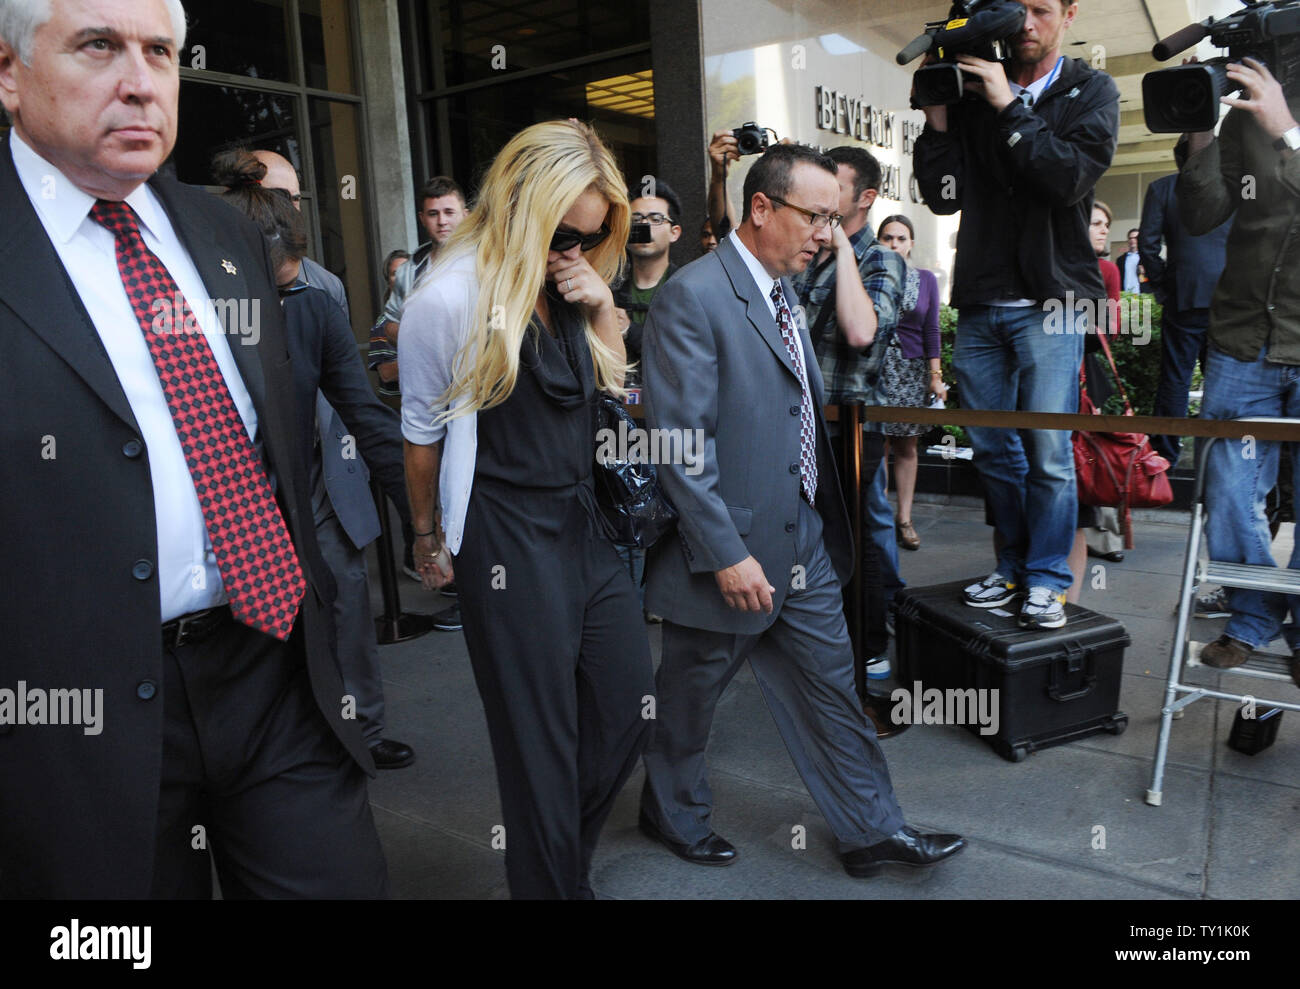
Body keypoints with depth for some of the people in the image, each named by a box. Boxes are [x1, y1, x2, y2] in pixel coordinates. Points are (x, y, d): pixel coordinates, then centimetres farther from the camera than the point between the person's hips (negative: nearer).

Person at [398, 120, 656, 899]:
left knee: (630, 708, 13)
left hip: (587, 525, 7)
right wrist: (429, 539, 9)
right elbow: (423, 432, -2)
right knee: (540, 742, 6)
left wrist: (604, 308, -3)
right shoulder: (452, 298, -12)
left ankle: (567, 854, 38)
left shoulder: (574, 289, 7)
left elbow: (615, 390, 13)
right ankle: (551, 879, 29)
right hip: (509, 542, -7)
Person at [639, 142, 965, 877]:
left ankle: (873, 829, 32)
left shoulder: (787, 291, 10)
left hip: (805, 542, 8)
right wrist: (728, 554, -21)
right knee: (687, 703, 15)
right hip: (733, 550, -7)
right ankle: (676, 815, 40)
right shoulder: (693, 297, -18)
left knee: (832, 691, 16)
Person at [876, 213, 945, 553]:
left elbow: (931, 330, 8)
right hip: (874, 368, -2)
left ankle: (904, 519, 11)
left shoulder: (926, 279, 9)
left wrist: (935, 375, 2)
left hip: (912, 370, 2)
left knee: (906, 448, 4)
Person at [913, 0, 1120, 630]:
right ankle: (1013, 567, 23)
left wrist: (1008, 105, -13)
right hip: (979, 302, 3)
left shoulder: (1091, 93, 6)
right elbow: (943, 197, 3)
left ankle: (1046, 578, 11)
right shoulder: (971, 96, 10)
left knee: (1049, 454, -3)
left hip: (1049, 301, -3)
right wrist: (937, 116, -6)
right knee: (993, 449, 9)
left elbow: (1070, 179, -12)